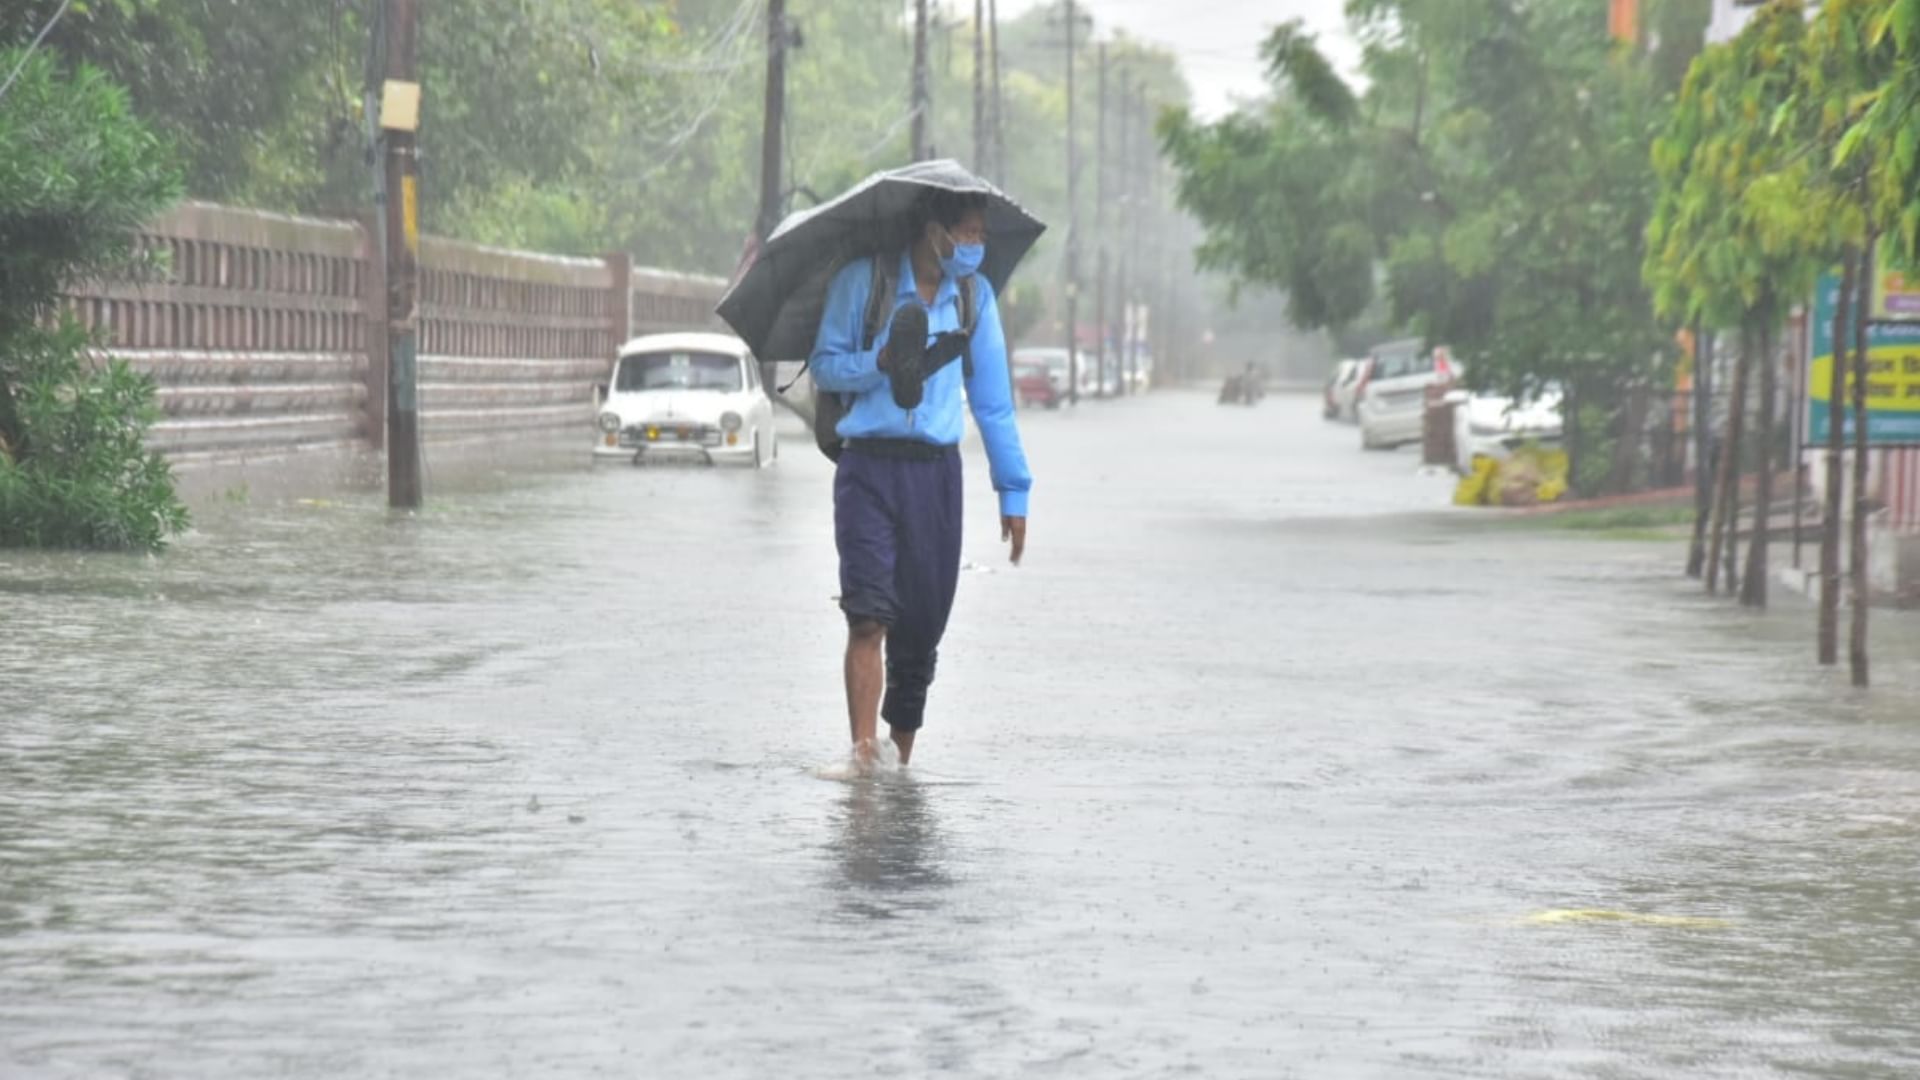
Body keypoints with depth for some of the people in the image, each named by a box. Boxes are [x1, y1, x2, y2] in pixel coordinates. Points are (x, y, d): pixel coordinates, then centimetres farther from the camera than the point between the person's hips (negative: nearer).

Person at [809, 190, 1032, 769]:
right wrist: (882, 363, -17)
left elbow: (993, 399, 15)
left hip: (936, 471, 3)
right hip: (869, 465, -3)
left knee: (923, 626, 4)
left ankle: (901, 756, 17)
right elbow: (824, 367, 3)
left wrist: (1014, 491, 13)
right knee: (869, 616, -15)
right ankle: (863, 752, -19)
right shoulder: (863, 281, 0)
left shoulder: (976, 296, 12)